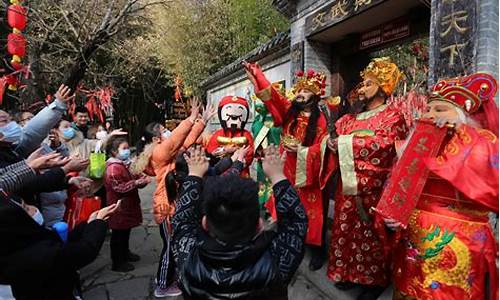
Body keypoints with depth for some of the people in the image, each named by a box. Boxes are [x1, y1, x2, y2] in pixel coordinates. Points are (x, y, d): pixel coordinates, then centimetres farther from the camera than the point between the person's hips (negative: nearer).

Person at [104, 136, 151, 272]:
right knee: (118, 234, 1)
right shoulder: (113, 168, -19)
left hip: (128, 205, 10)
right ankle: (117, 262, 11)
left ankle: (125, 253, 37)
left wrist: (141, 180, 3)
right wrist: (136, 182, -29)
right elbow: (118, 187, -25)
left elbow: (131, 181, 22)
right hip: (119, 207, -10)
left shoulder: (125, 164, 12)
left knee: (126, 231, 22)